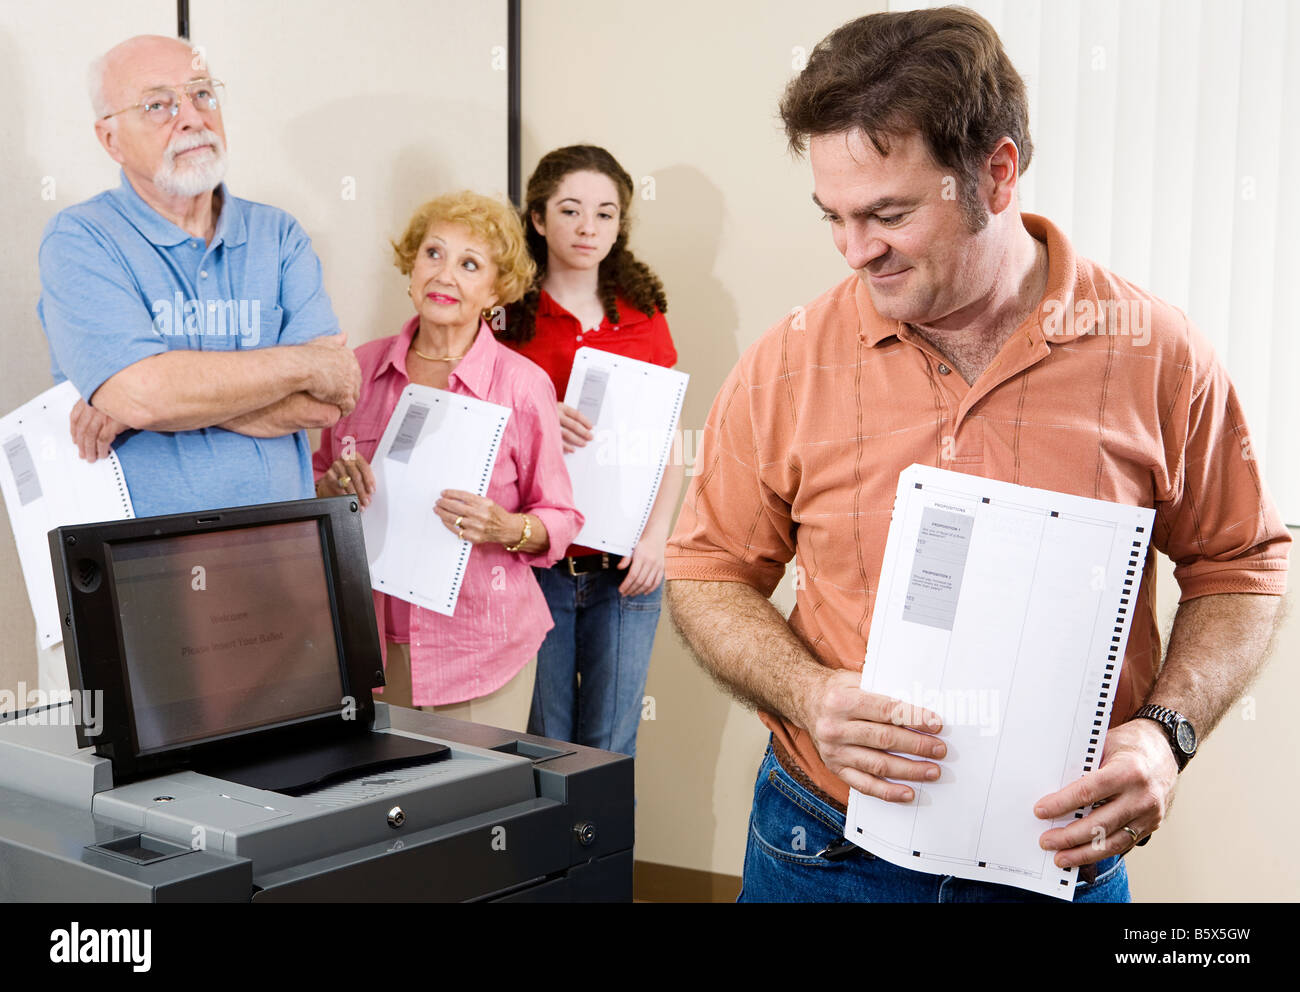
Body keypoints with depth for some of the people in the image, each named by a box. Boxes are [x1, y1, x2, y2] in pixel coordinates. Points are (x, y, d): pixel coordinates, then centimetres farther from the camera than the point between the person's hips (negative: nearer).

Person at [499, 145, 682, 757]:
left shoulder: (643, 315, 8)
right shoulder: (508, 312, 0)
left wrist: (656, 535, -4)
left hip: (625, 568, 2)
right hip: (534, 562, -2)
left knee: (610, 750, 7)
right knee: (543, 749, 5)